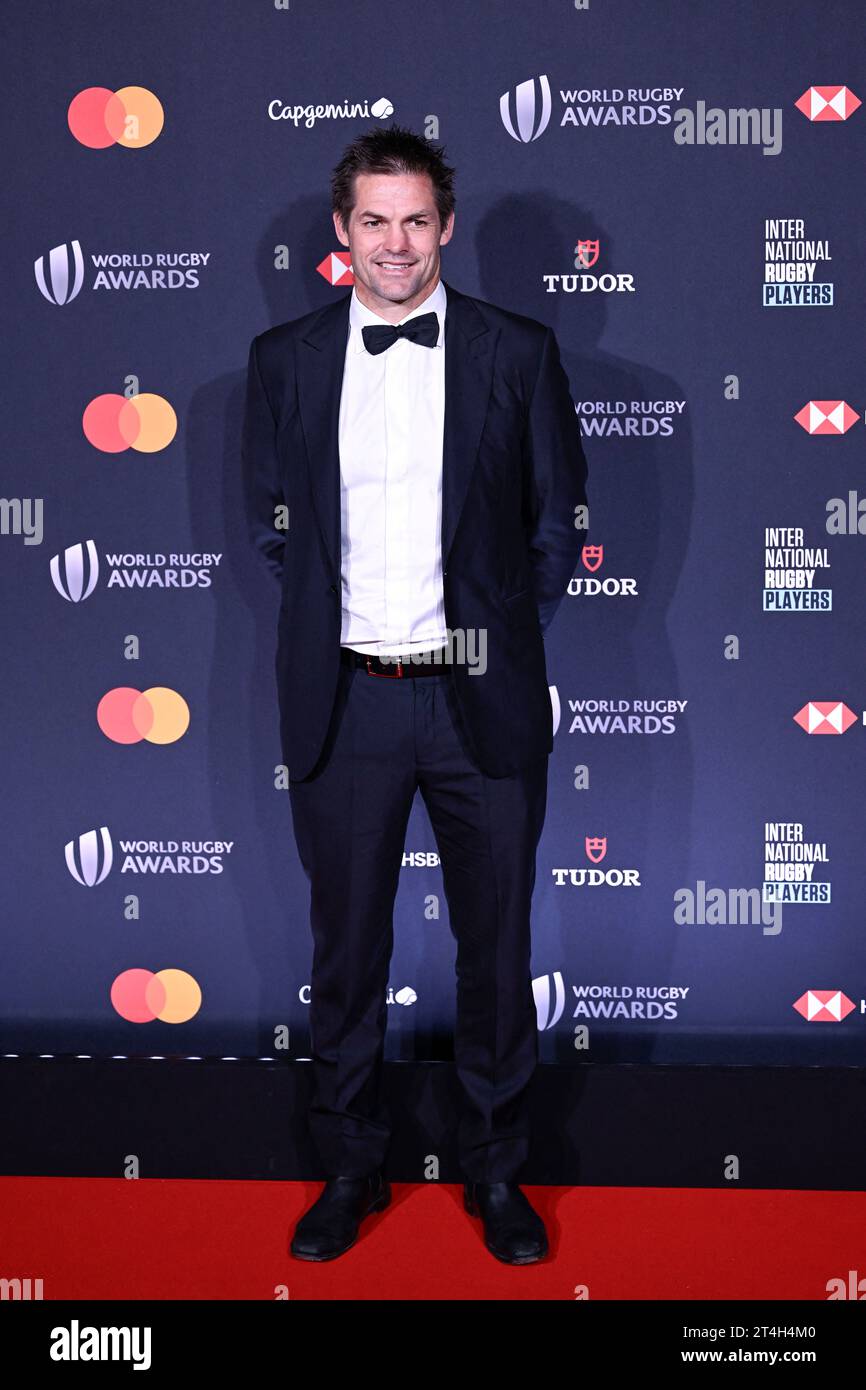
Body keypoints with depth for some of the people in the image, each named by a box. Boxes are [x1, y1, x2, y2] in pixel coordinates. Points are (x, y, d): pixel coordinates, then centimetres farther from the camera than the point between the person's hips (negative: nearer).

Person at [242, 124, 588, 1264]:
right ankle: (352, 1166, 30)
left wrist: (500, 642, 5)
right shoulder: (284, 359, 5)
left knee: (497, 944, 9)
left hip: (482, 702, -1)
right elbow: (273, 528, 12)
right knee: (346, 947, 11)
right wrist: (337, 630, 7)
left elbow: (559, 523, 7)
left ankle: (497, 1171, 28)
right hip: (343, 700, 1)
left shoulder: (518, 352, 1)